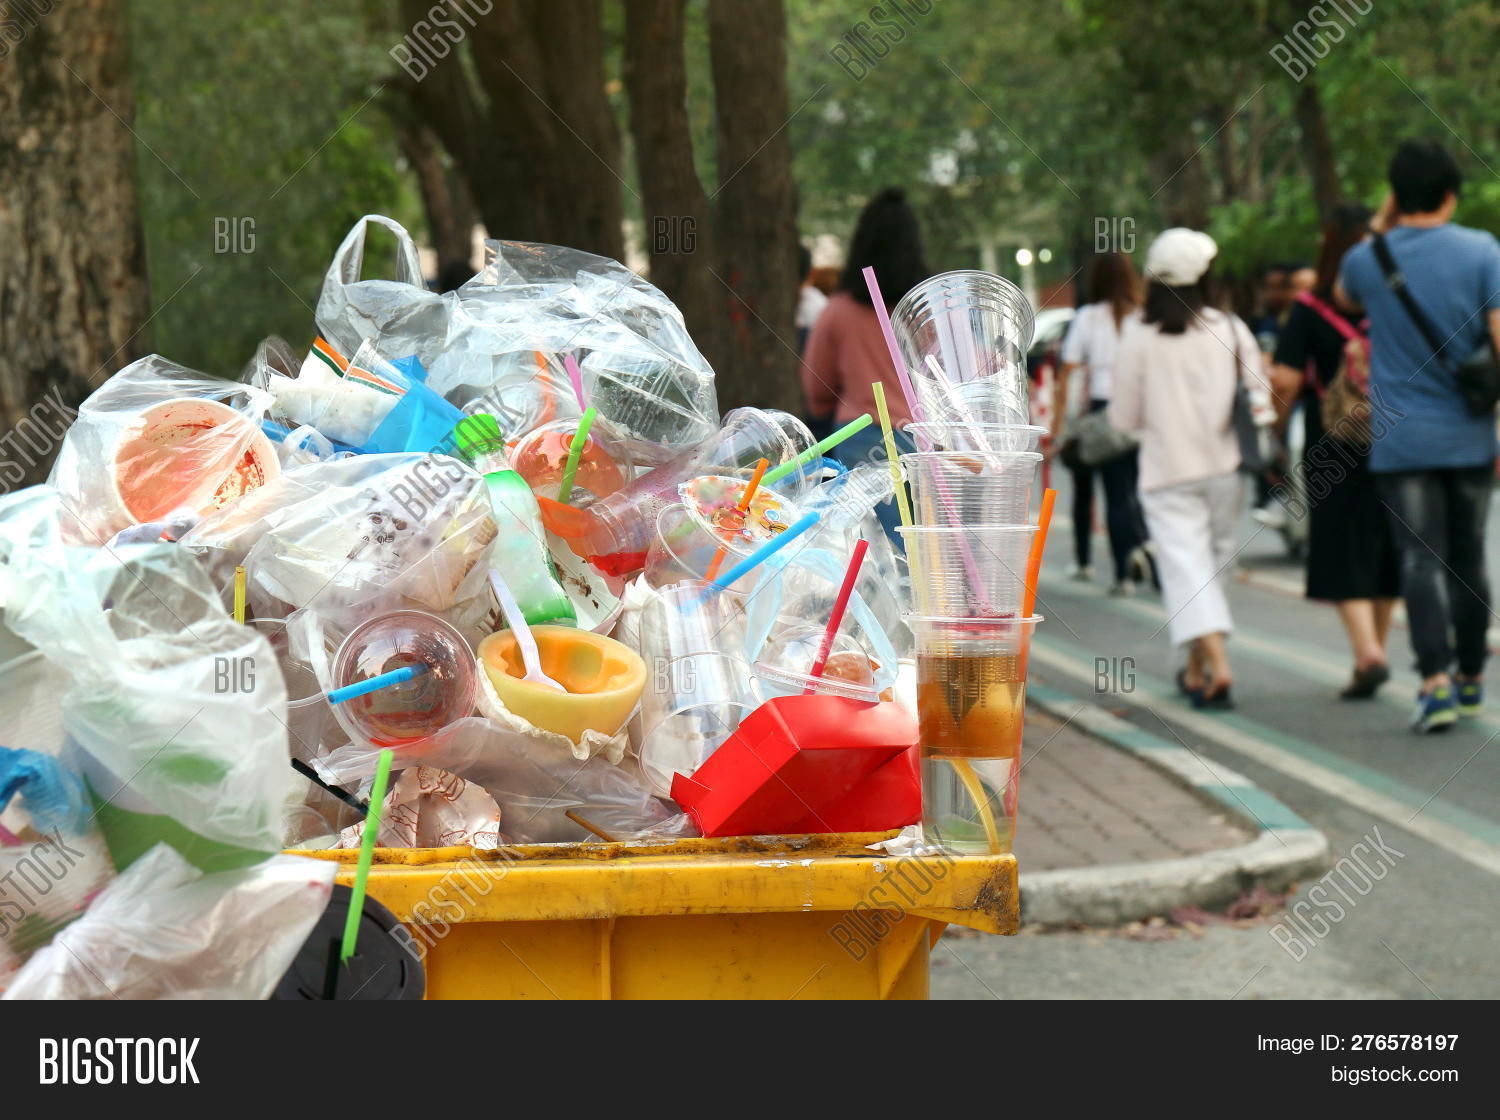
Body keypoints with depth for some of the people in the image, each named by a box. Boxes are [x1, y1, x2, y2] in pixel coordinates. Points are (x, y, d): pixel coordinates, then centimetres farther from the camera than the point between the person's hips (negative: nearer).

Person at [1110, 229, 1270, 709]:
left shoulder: (1139, 337, -7)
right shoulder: (1232, 329, 0)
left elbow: (1123, 417, -2)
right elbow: (1260, 398, 2)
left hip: (1168, 473, -3)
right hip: (1224, 468, 3)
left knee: (1185, 564, -6)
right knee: (1214, 562, 15)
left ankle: (1216, 663, -24)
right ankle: (1196, 669, 26)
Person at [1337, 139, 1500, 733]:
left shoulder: (1367, 259, -1)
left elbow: (1344, 293, 25)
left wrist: (1381, 225, 19)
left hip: (1401, 439, -1)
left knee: (1421, 560, -4)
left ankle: (1437, 678, -19)